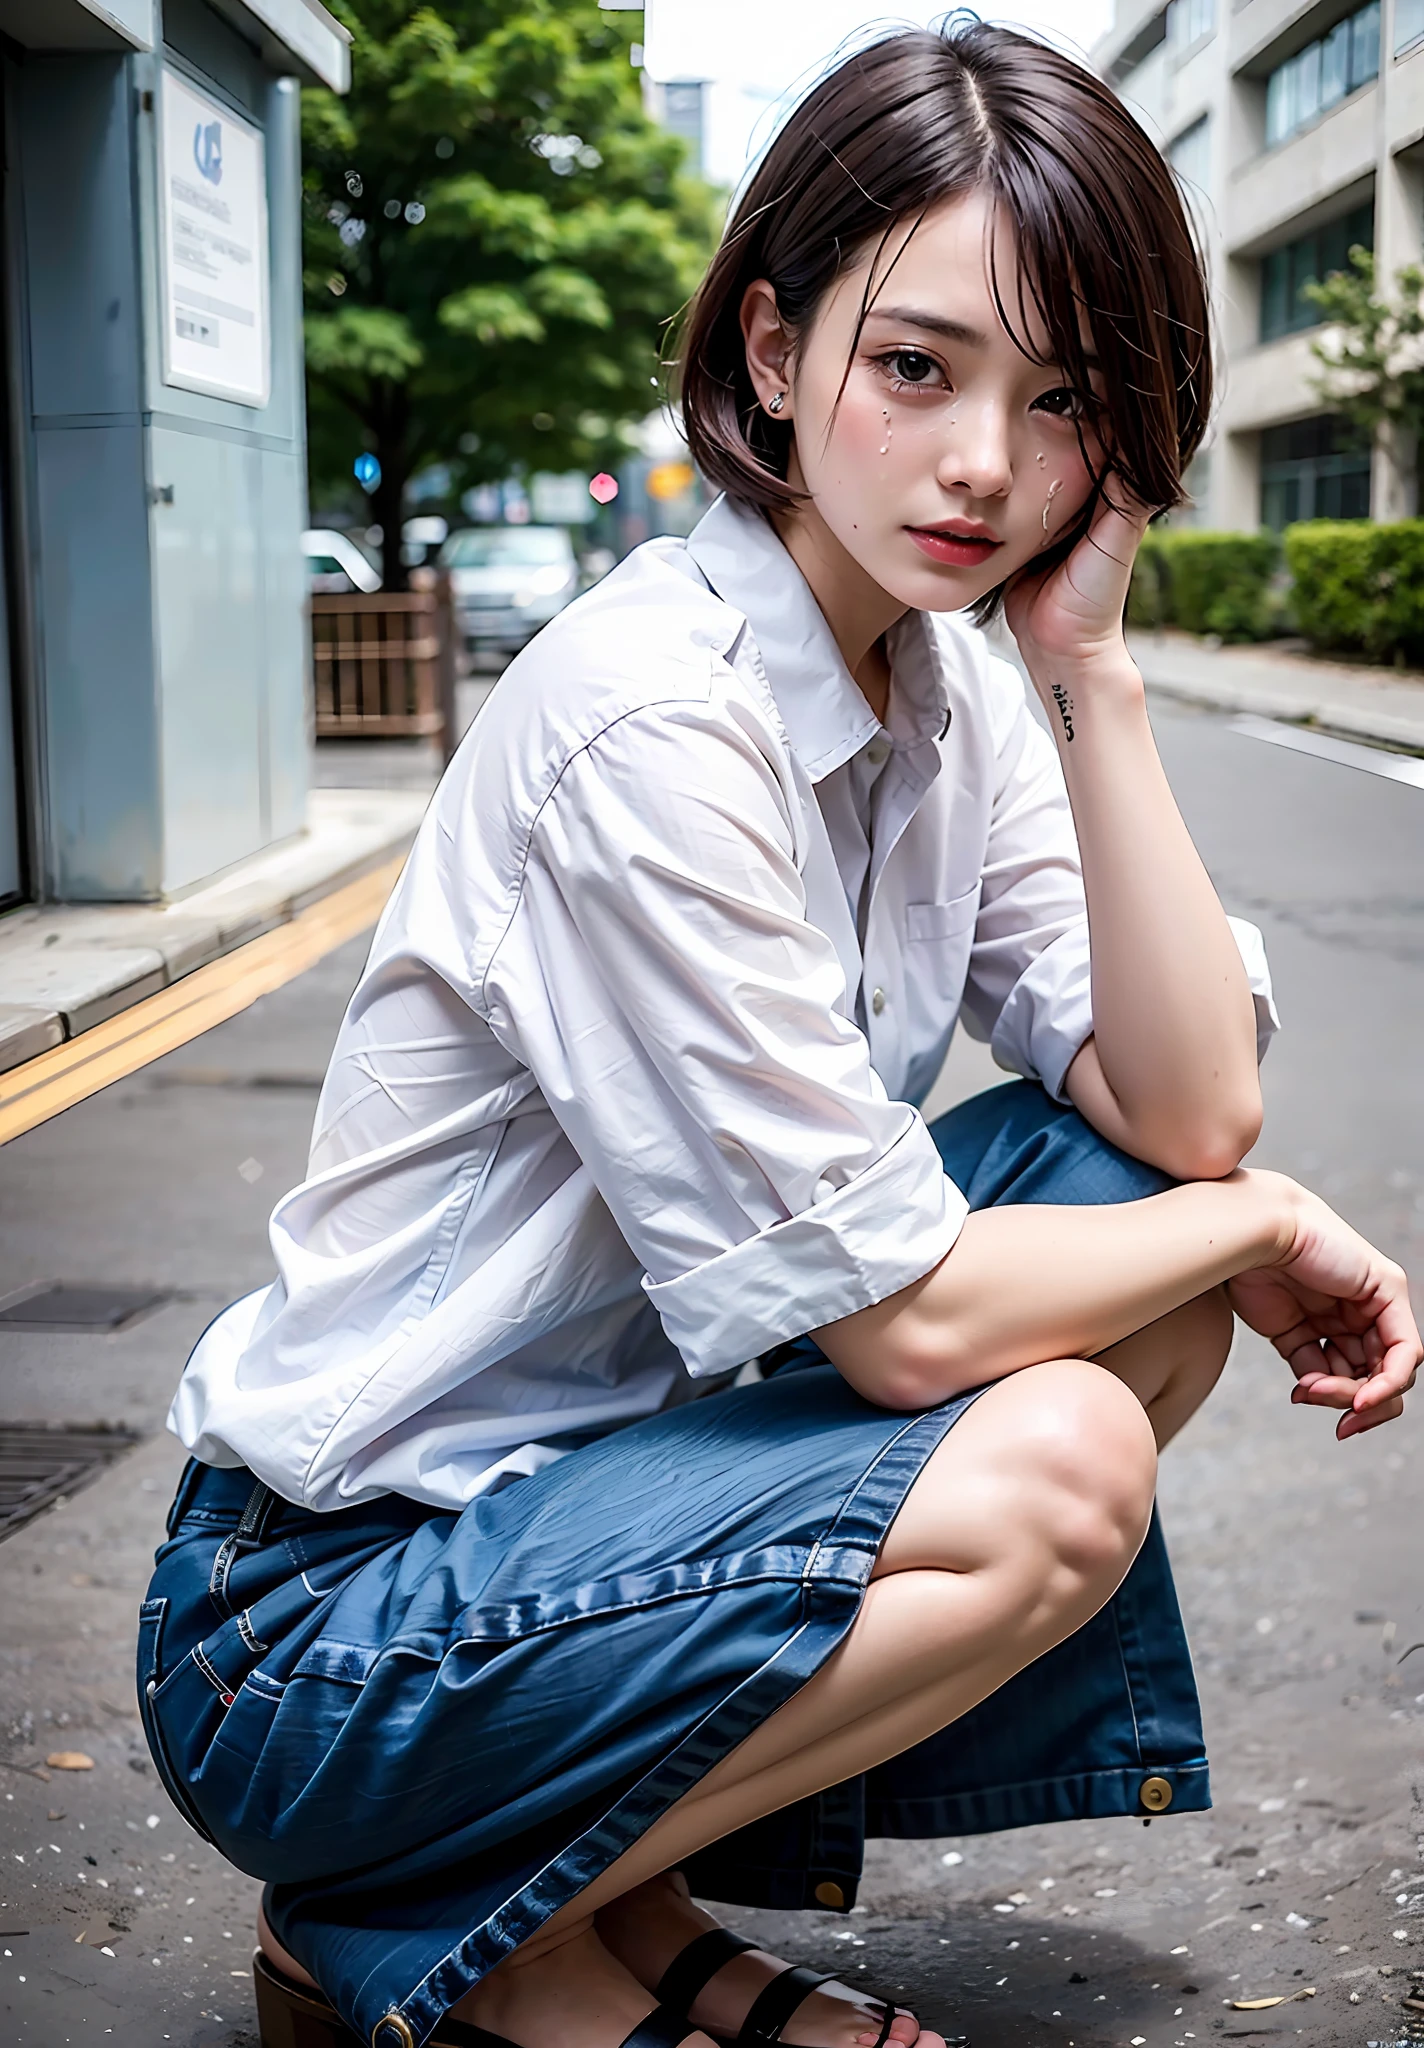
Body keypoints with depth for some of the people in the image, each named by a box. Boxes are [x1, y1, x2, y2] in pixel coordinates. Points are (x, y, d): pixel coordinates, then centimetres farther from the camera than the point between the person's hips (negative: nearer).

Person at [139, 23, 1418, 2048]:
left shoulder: (953, 690, 2)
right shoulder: (653, 718, -24)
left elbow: (1192, 1116, -7)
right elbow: (904, 1318, -22)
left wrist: (1090, 667, -12)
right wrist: (1260, 1226, -7)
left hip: (628, 1429, 8)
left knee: (1141, 1197, -2)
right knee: (1052, 1470, -24)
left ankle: (677, 1855, 6)